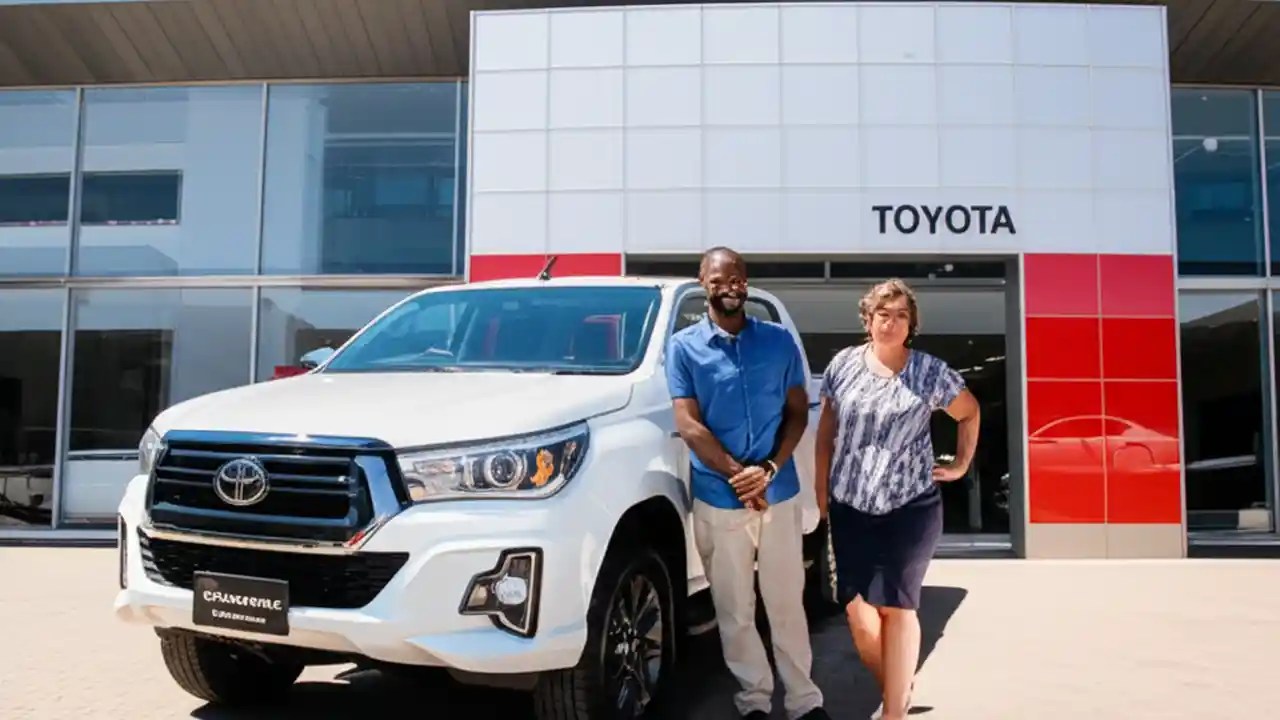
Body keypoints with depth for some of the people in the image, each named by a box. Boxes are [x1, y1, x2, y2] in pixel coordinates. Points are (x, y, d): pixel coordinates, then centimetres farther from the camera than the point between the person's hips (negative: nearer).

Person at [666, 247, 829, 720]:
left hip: (780, 494, 1)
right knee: (734, 611, 9)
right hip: (718, 500, -1)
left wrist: (769, 469, -13)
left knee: (788, 604, 11)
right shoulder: (684, 347, -2)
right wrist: (738, 475, -15)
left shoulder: (780, 341, 3)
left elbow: (798, 413, 2)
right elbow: (688, 425, -8)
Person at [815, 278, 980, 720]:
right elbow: (827, 429, 10)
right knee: (856, 606, 4)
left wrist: (961, 465, 8)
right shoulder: (844, 363, 3)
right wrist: (821, 488, 8)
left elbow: (969, 413, 13)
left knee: (896, 606, 0)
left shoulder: (930, 372, -3)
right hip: (849, 508, 3)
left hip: (909, 508, -3)